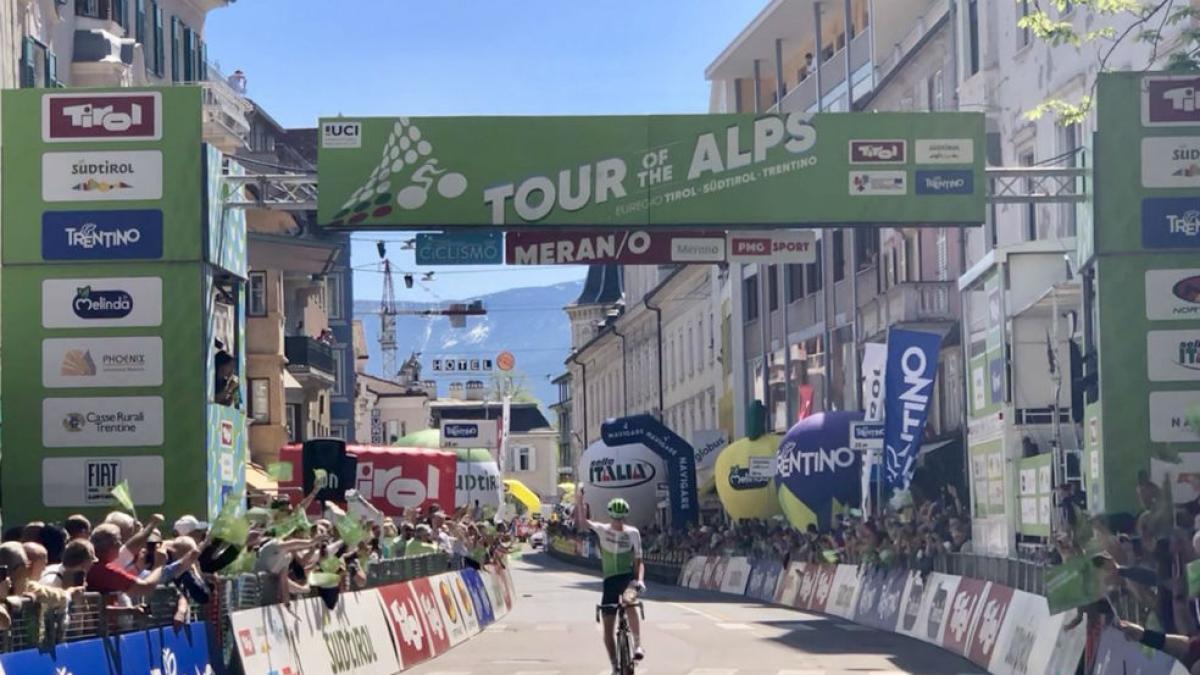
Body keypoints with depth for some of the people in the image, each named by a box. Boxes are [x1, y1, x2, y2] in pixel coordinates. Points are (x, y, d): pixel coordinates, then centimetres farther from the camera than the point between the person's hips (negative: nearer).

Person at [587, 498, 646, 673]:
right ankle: (615, 667, 15)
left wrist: (640, 579, -16)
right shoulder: (602, 530, 3)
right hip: (610, 580, 3)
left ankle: (638, 644, -25)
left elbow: (638, 560, 1)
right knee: (608, 628, 0)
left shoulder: (632, 533, 1)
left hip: (628, 577, -2)